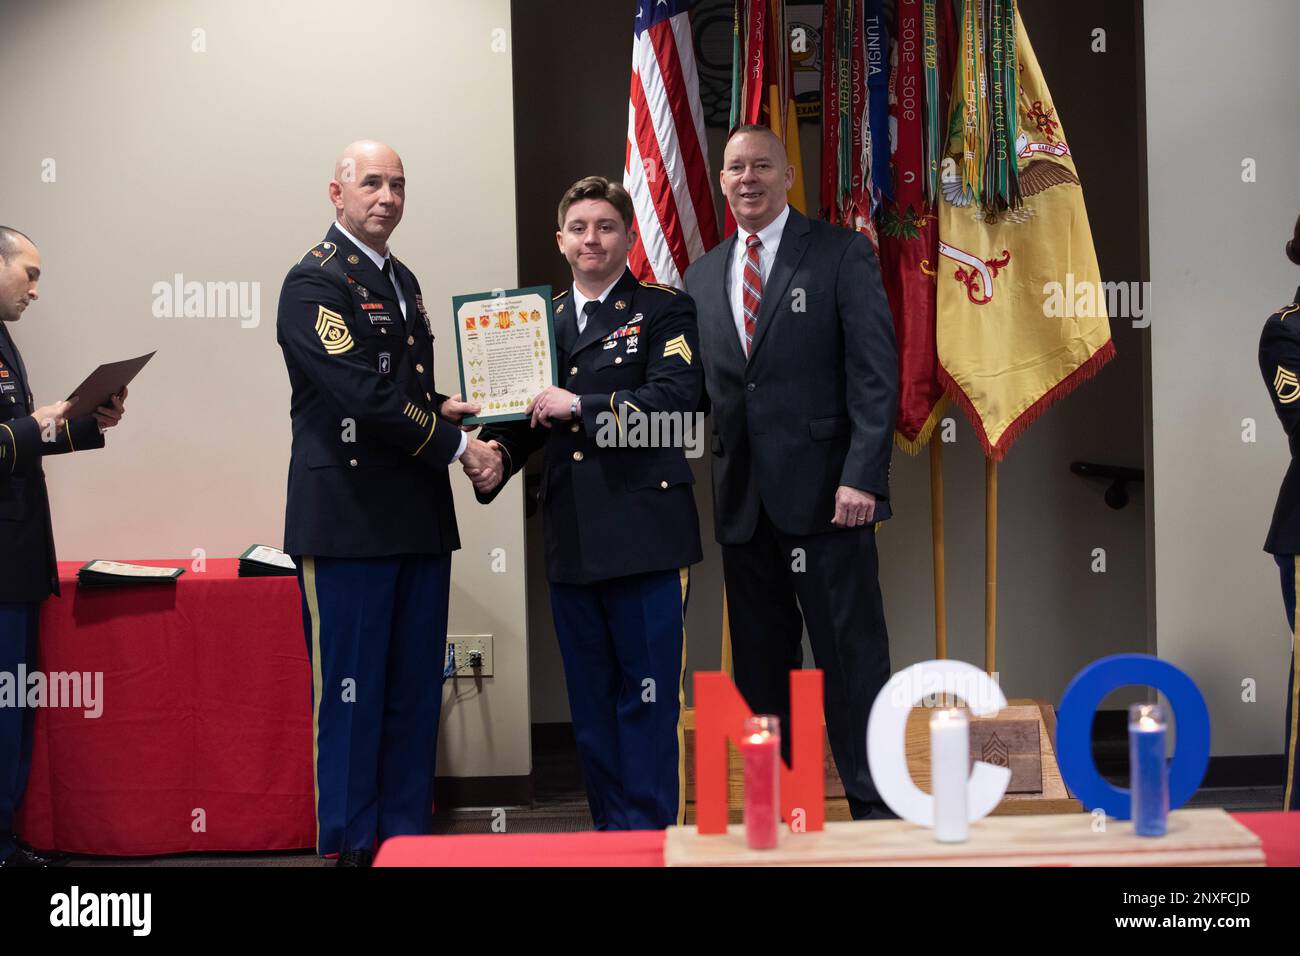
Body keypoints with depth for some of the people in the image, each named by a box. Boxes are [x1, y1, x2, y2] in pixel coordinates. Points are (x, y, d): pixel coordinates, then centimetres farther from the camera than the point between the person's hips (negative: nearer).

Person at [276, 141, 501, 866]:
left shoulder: (403, 281, 19)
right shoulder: (315, 282, -9)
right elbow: (362, 395, -19)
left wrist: (439, 405, 7)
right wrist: (454, 444, -13)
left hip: (419, 517, 8)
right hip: (351, 518, -8)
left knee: (417, 690, 12)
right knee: (352, 692, -1)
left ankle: (408, 836, 22)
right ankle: (354, 845, 10)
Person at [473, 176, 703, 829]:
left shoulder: (664, 310, 2)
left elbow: (675, 397, -13)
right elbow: (529, 414, 17)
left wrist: (581, 406, -16)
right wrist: (497, 454, -4)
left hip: (645, 536, -5)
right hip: (571, 541, 5)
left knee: (648, 696, -3)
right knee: (590, 702, 12)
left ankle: (651, 836, 6)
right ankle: (609, 831, 22)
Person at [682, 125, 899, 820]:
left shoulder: (841, 254, 1)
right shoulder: (702, 276, 16)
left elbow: (875, 372, -6)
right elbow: (701, 387, 16)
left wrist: (862, 476, -15)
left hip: (825, 494, -5)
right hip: (743, 501, 5)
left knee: (852, 658, -2)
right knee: (761, 666, 9)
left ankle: (874, 808, 6)